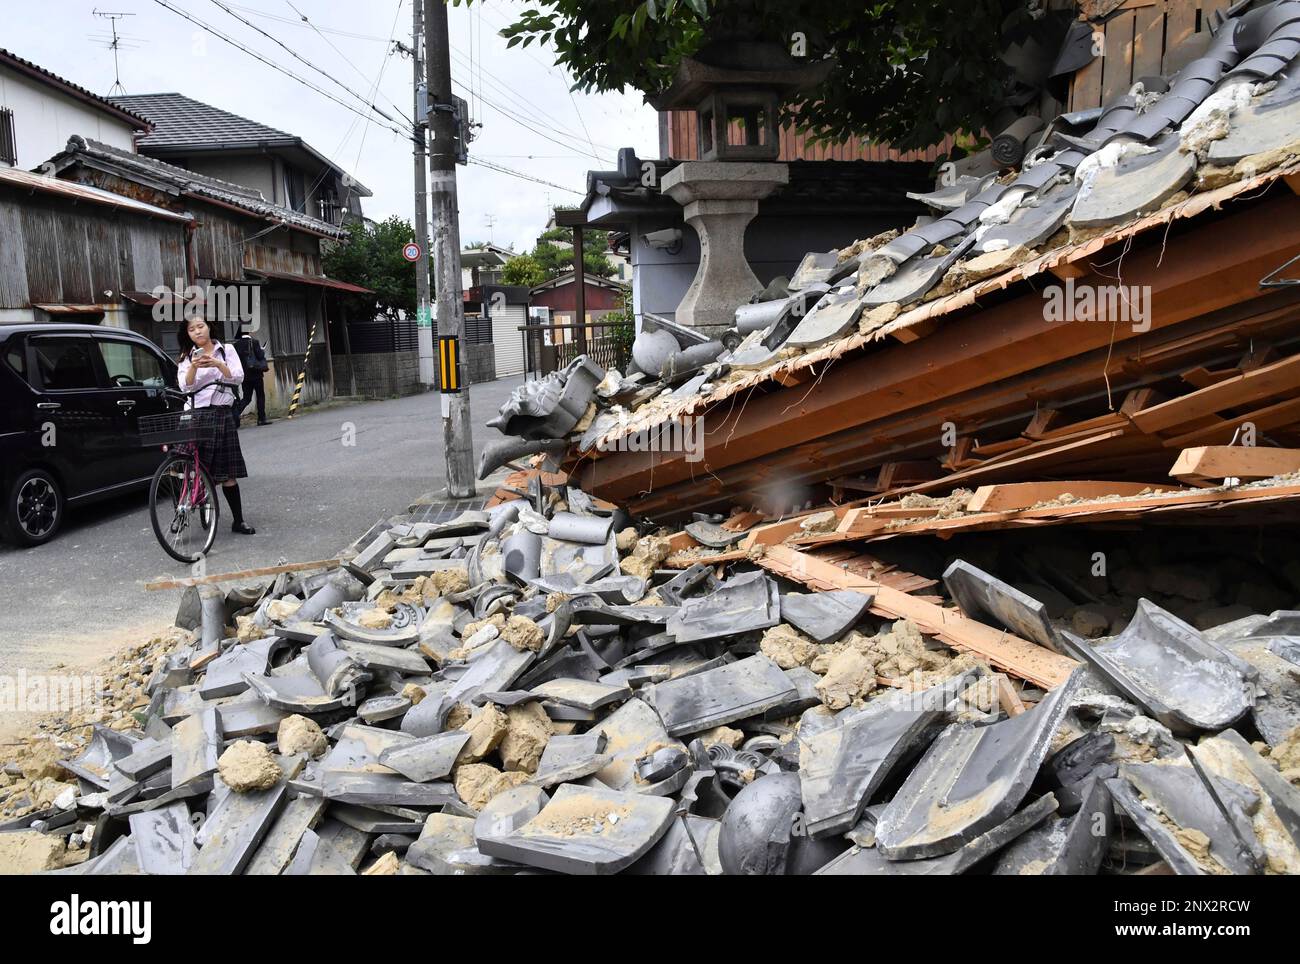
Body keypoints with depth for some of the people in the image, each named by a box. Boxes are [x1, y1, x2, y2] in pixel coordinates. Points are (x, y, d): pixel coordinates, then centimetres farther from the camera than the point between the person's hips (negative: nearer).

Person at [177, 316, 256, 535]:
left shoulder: (226, 351, 11)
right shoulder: (187, 358, 10)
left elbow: (238, 377, -3)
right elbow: (185, 386, -5)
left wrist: (218, 364, -20)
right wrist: (193, 367, -23)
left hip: (222, 414, 0)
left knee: (228, 473, 2)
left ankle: (238, 521, 7)